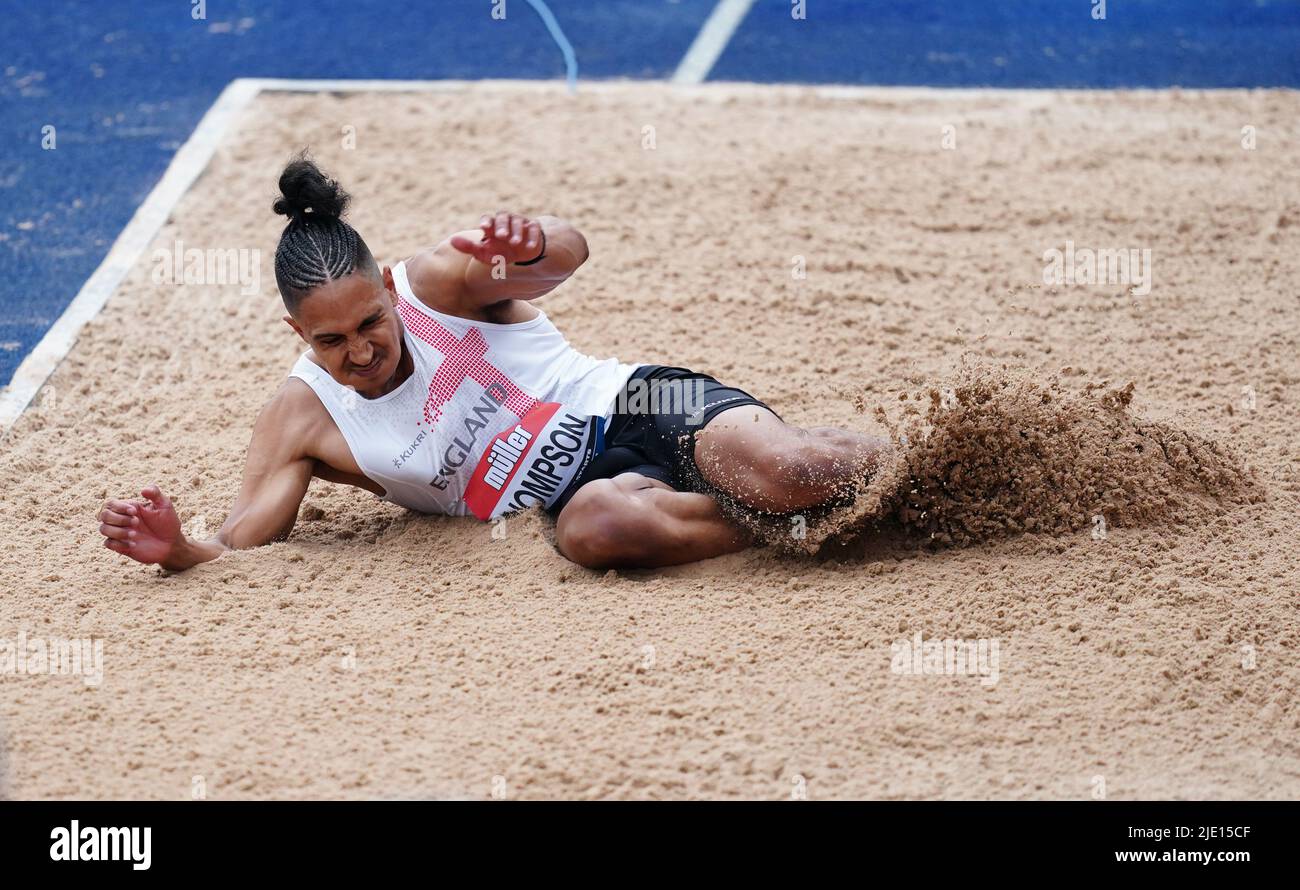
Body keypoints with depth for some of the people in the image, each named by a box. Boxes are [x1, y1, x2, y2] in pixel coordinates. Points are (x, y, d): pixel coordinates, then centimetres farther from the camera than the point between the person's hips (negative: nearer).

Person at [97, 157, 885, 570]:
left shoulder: (437, 284, -8)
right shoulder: (302, 420, 0)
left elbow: (568, 254, -24)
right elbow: (240, 544, -1)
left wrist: (535, 248, -50)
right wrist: (180, 550, -25)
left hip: (628, 405, -1)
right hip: (576, 489, 1)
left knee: (787, 472, -34)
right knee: (596, 527, -40)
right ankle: (803, 526, -22)